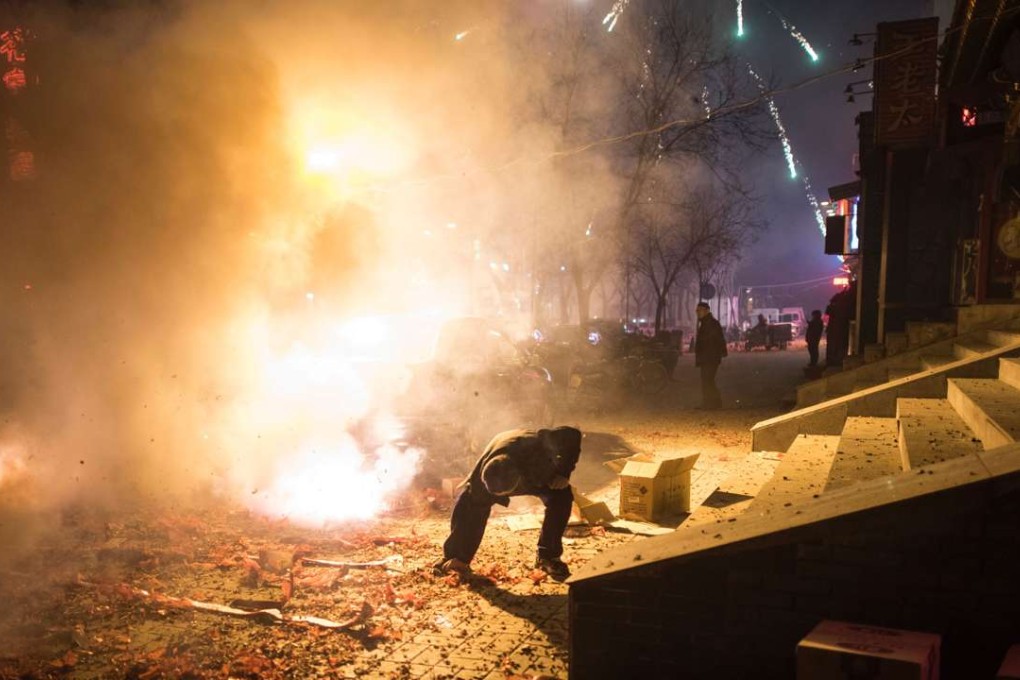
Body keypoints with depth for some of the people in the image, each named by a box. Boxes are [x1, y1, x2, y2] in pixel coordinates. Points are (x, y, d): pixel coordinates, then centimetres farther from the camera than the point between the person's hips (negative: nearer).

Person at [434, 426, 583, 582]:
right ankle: (454, 556, -3)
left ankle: (547, 556, -14)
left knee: (561, 498, -28)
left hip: (540, 472, 0)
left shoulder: (536, 449, -48)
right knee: (466, 505, -19)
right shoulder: (481, 476, -40)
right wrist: (461, 557, -26)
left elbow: (572, 435, -35)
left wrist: (563, 473, -36)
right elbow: (473, 512, -29)